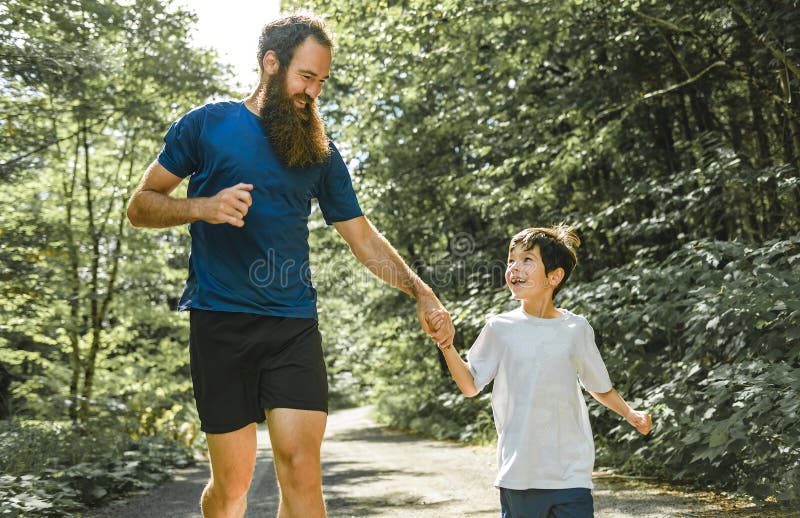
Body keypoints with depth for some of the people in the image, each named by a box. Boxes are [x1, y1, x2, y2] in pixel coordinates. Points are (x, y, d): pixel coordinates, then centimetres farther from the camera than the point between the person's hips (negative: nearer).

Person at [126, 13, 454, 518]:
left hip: (294, 324, 2)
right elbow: (141, 205, 6)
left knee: (302, 470, -7)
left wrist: (420, 291, 3)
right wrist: (203, 207, -13)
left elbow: (363, 236, 15)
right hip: (221, 322, -2)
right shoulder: (207, 125, 4)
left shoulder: (321, 152, 13)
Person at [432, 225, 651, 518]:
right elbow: (470, 386, 6)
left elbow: (599, 386, 14)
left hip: (571, 474, 0)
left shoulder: (575, 329, 0)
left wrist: (630, 413, 0)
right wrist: (447, 345, -6)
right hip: (517, 473, 1)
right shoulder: (500, 328, 0)